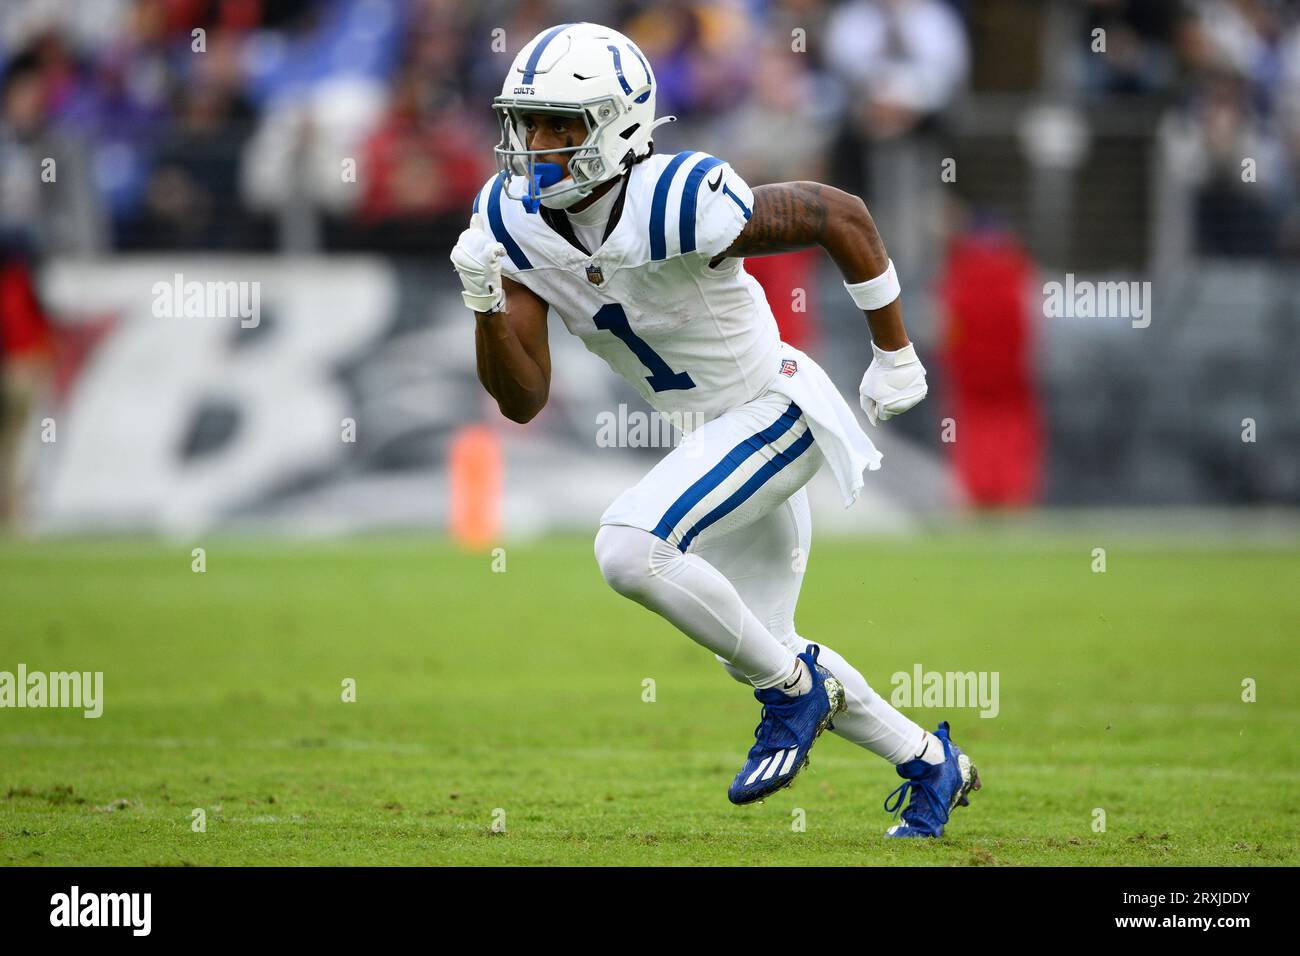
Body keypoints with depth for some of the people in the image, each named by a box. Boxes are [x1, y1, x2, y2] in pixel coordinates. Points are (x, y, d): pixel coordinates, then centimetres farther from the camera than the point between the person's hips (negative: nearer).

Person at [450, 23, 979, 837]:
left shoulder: (680, 206, -30)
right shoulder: (513, 219, -10)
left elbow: (842, 217, -18)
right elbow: (524, 400, -8)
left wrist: (896, 358, -8)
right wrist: (486, 304, -26)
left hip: (776, 410, -8)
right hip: (715, 431, 8)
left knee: (629, 549, -26)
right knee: (757, 654, 16)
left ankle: (795, 689, -6)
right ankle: (932, 765, 37)